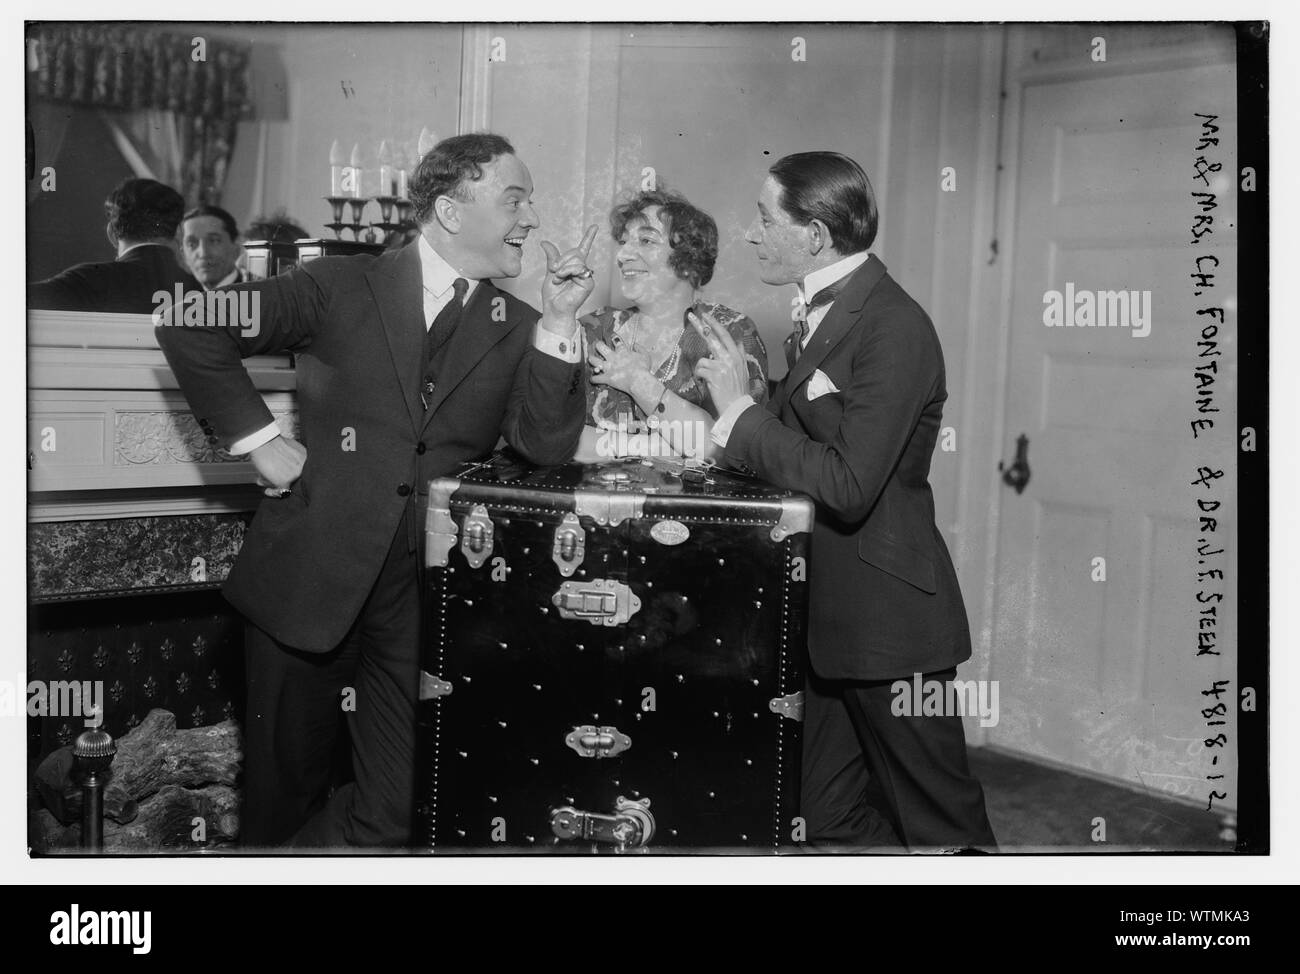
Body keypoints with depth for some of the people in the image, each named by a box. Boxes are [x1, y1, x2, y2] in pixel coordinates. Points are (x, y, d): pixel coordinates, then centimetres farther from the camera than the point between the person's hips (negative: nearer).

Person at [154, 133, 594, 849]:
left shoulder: (517, 329, 9)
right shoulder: (342, 288, 0)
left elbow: (546, 447, -3)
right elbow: (188, 325, -1)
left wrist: (559, 322, -10)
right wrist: (255, 436, -6)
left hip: (426, 598, 2)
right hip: (308, 578, -2)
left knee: (396, 816, -1)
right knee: (279, 801, 12)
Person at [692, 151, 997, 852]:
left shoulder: (894, 327, -18)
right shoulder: (822, 312, 11)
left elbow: (847, 485, -25)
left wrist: (740, 411, -17)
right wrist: (734, 395, -4)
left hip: (888, 618, -9)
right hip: (826, 612, 9)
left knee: (940, 831, 6)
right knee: (831, 825, 17)